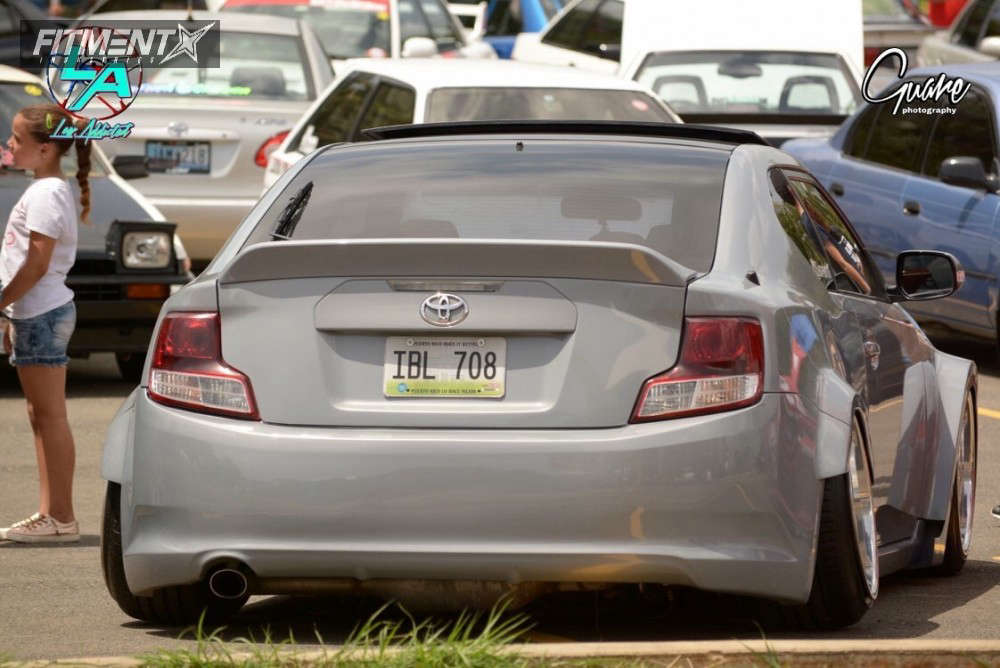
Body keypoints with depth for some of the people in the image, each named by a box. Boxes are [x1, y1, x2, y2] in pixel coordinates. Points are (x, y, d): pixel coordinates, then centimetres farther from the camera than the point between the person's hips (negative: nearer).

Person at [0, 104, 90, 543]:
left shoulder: (46, 194, -15)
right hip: (39, 313, 10)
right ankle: (51, 515, 14)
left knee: (49, 415, -8)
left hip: (42, 314, -10)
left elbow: (37, 264, -21)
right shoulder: (48, 190, 16)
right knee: (41, 415, 11)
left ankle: (60, 518, -7)